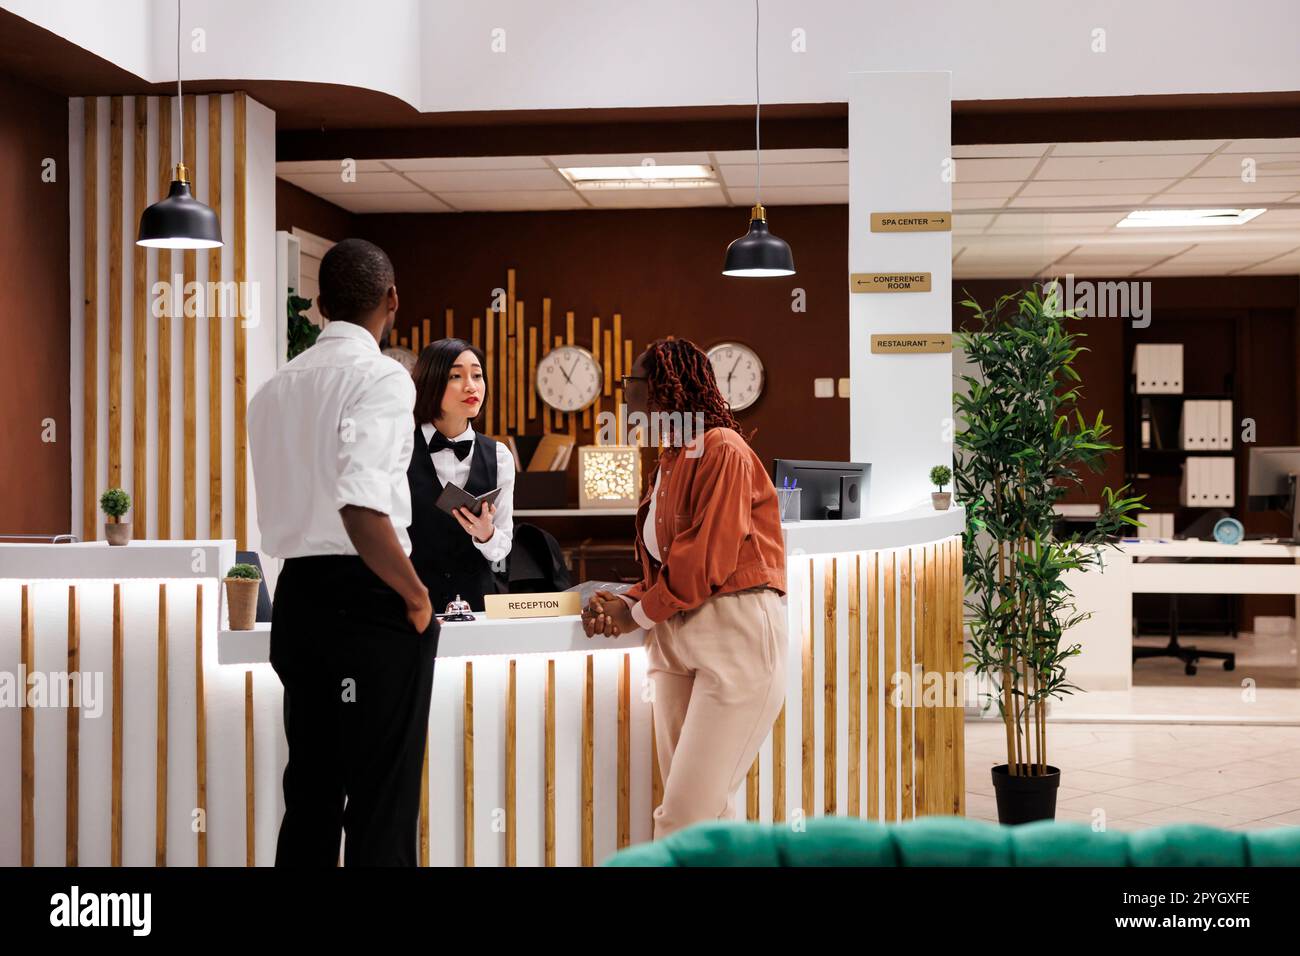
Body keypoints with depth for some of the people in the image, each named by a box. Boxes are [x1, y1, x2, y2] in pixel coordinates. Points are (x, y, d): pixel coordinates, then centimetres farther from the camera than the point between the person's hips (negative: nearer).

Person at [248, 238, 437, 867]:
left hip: (296, 597, 7)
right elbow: (362, 507, -25)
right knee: (383, 798, -1)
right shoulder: (380, 377, -11)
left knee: (309, 789, 16)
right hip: (370, 602, -7)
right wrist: (416, 597, -14)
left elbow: (282, 510, 14)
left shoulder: (275, 388, 12)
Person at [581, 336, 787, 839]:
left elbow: (708, 557, -17)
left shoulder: (722, 450, -9)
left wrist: (638, 614, -7)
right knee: (709, 810, 8)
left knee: (684, 815, -11)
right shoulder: (670, 460, 18)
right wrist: (625, 603, 1)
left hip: (735, 632, -9)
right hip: (676, 637, 9)